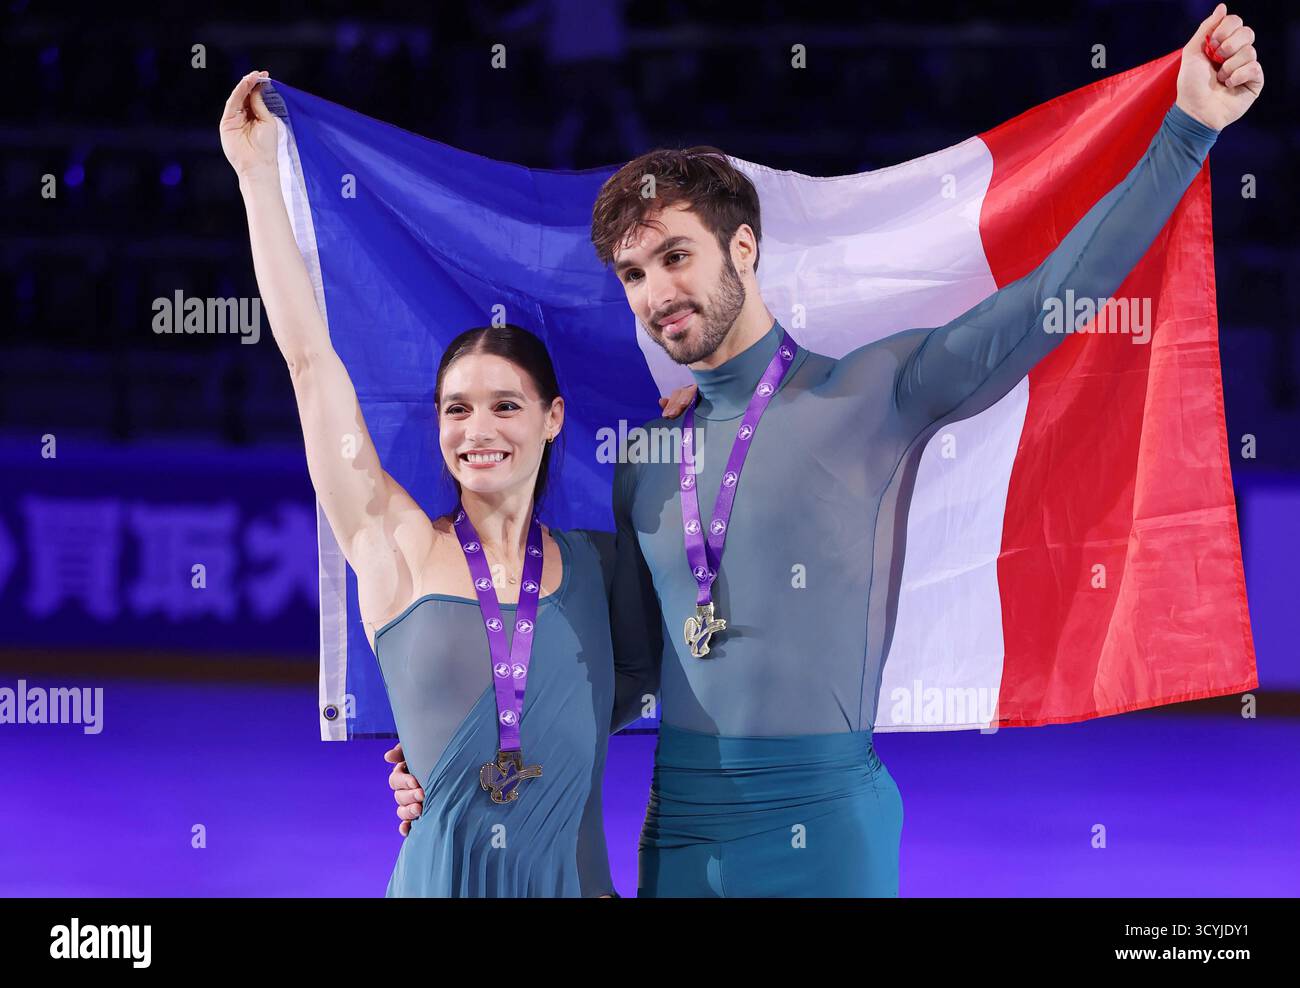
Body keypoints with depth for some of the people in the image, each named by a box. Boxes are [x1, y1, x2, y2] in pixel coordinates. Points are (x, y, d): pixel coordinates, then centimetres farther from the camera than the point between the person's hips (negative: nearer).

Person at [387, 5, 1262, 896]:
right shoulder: (645, 463, 12)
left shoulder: (873, 394, -2)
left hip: (822, 820, -4)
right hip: (678, 826, 4)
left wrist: (1188, 127, -17)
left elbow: (1049, 298, -10)